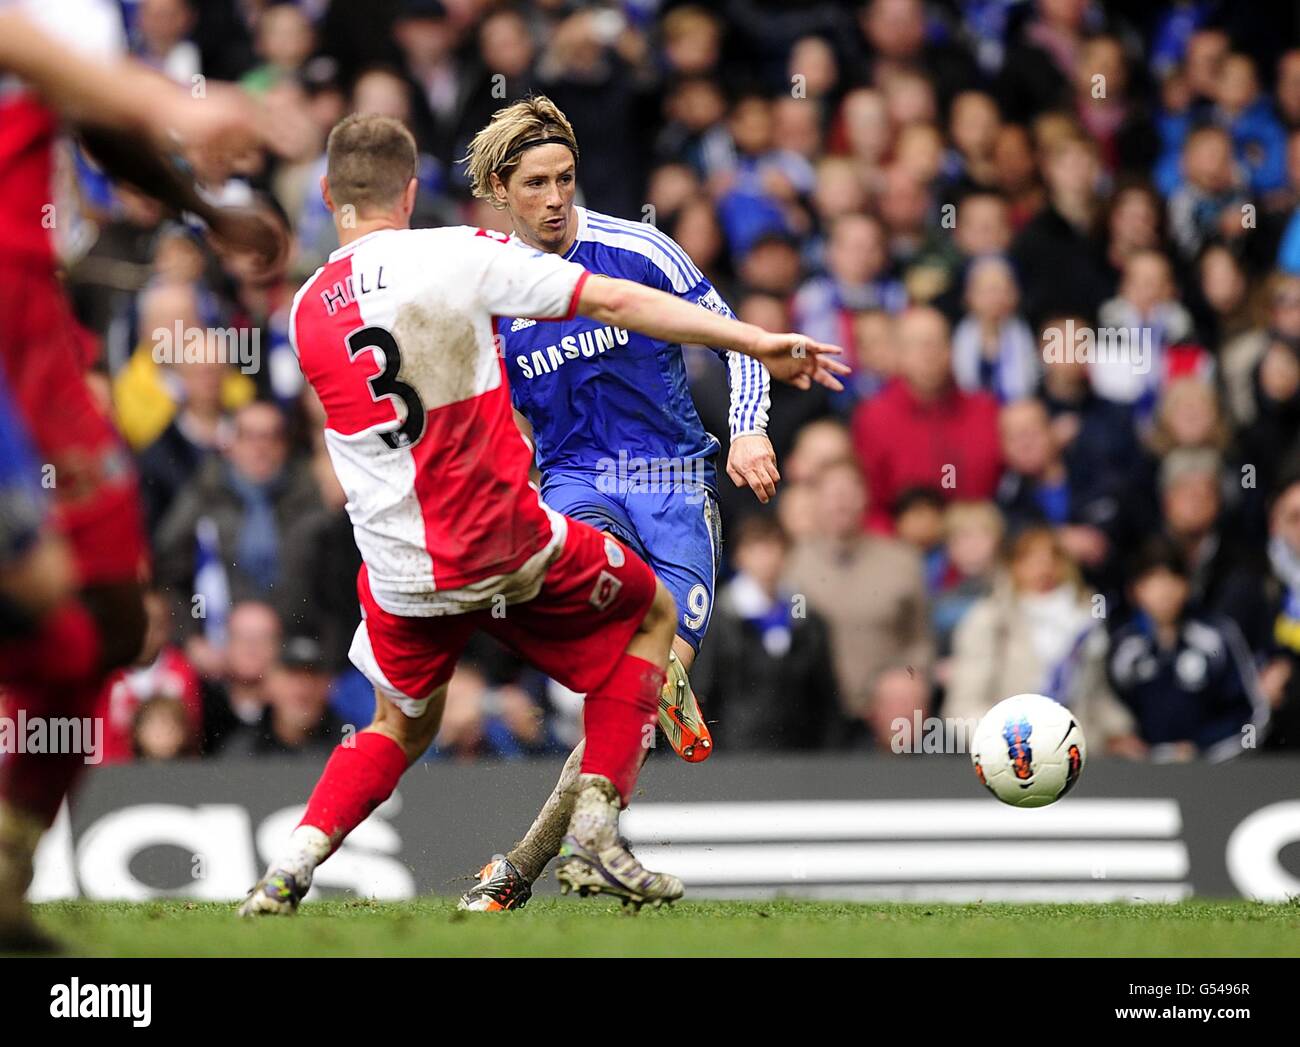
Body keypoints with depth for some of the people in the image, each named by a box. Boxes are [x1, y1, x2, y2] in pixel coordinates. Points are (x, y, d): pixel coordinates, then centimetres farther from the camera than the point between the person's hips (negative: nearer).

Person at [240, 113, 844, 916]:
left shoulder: (306, 312, 5)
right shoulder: (460, 255, -9)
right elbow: (614, 301, -11)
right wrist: (756, 342, -9)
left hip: (399, 572, 4)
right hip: (507, 543, -4)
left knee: (401, 729, 29)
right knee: (651, 614, 22)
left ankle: (292, 863, 7)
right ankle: (595, 834, 10)